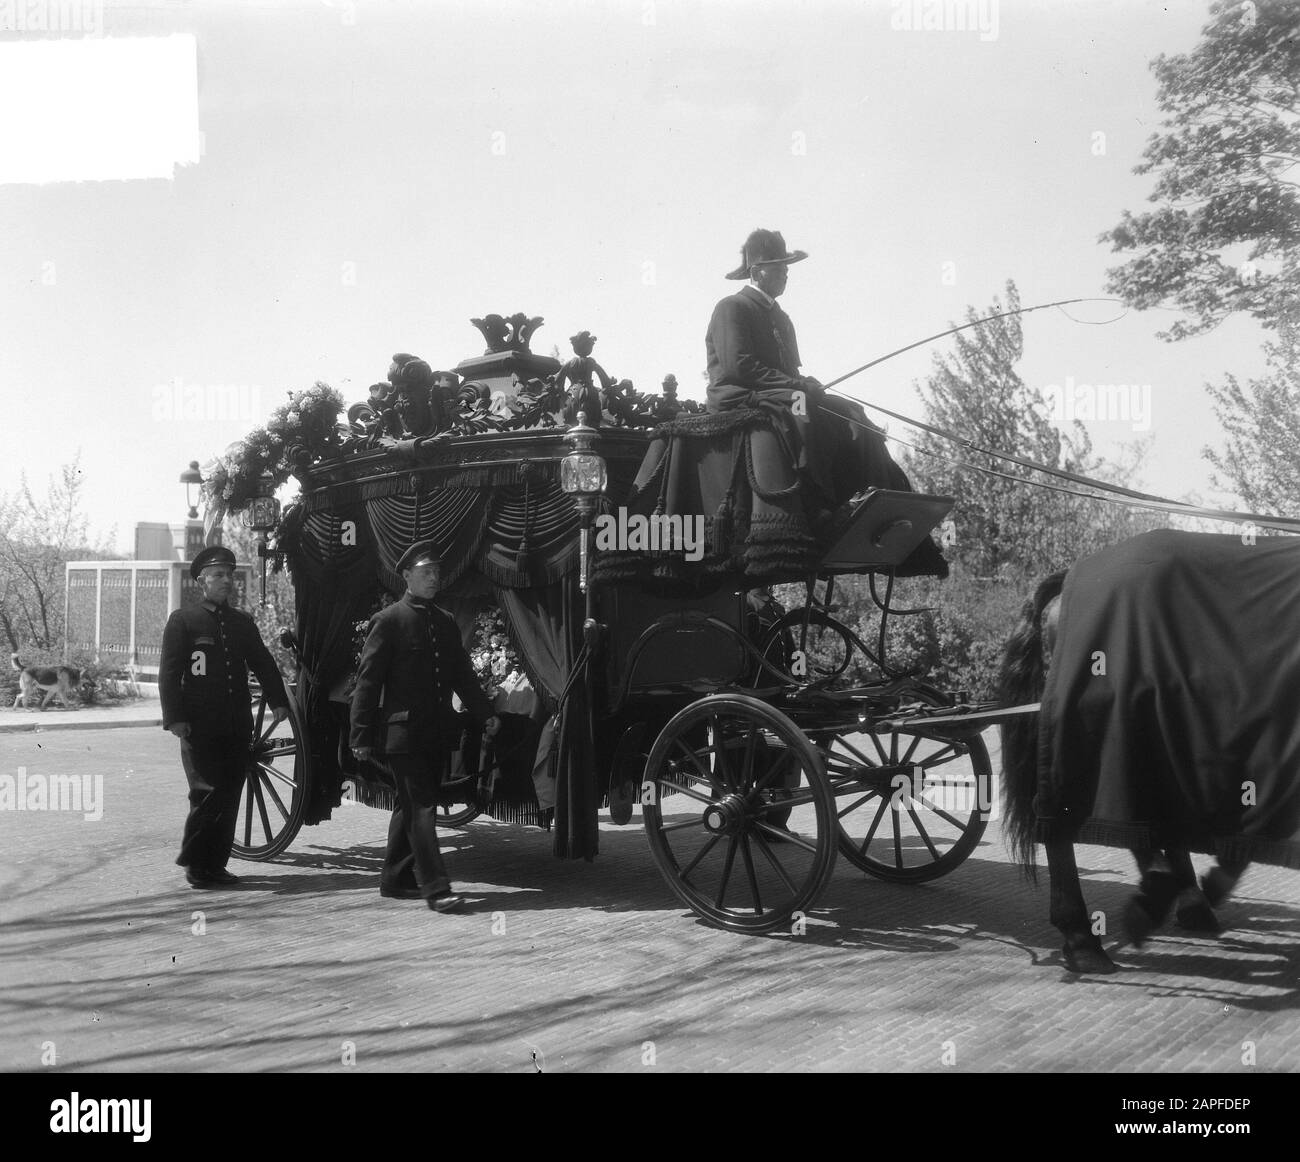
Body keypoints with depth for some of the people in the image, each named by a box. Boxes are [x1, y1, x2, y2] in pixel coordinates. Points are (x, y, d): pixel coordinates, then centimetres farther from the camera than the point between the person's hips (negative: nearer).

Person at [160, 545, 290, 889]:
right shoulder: (183, 620, 2)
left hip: (237, 728, 5)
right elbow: (169, 672, -3)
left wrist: (278, 701, 1)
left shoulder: (243, 623, 17)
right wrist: (175, 718, -11)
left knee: (230, 796, 4)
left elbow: (263, 663, 16)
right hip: (200, 728, -5)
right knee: (208, 793, -10)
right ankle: (194, 863, 3)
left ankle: (215, 864, 12)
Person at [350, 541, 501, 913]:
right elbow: (367, 680, -7)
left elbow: (463, 674, 18)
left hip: (438, 733, 7)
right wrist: (362, 737, -11)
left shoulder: (445, 624, 16)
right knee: (421, 808, -10)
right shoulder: (388, 621, -5)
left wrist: (485, 713, 3)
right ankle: (435, 887, -13)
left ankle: (396, 880, 23)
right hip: (403, 730, -7)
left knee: (413, 807, 13)